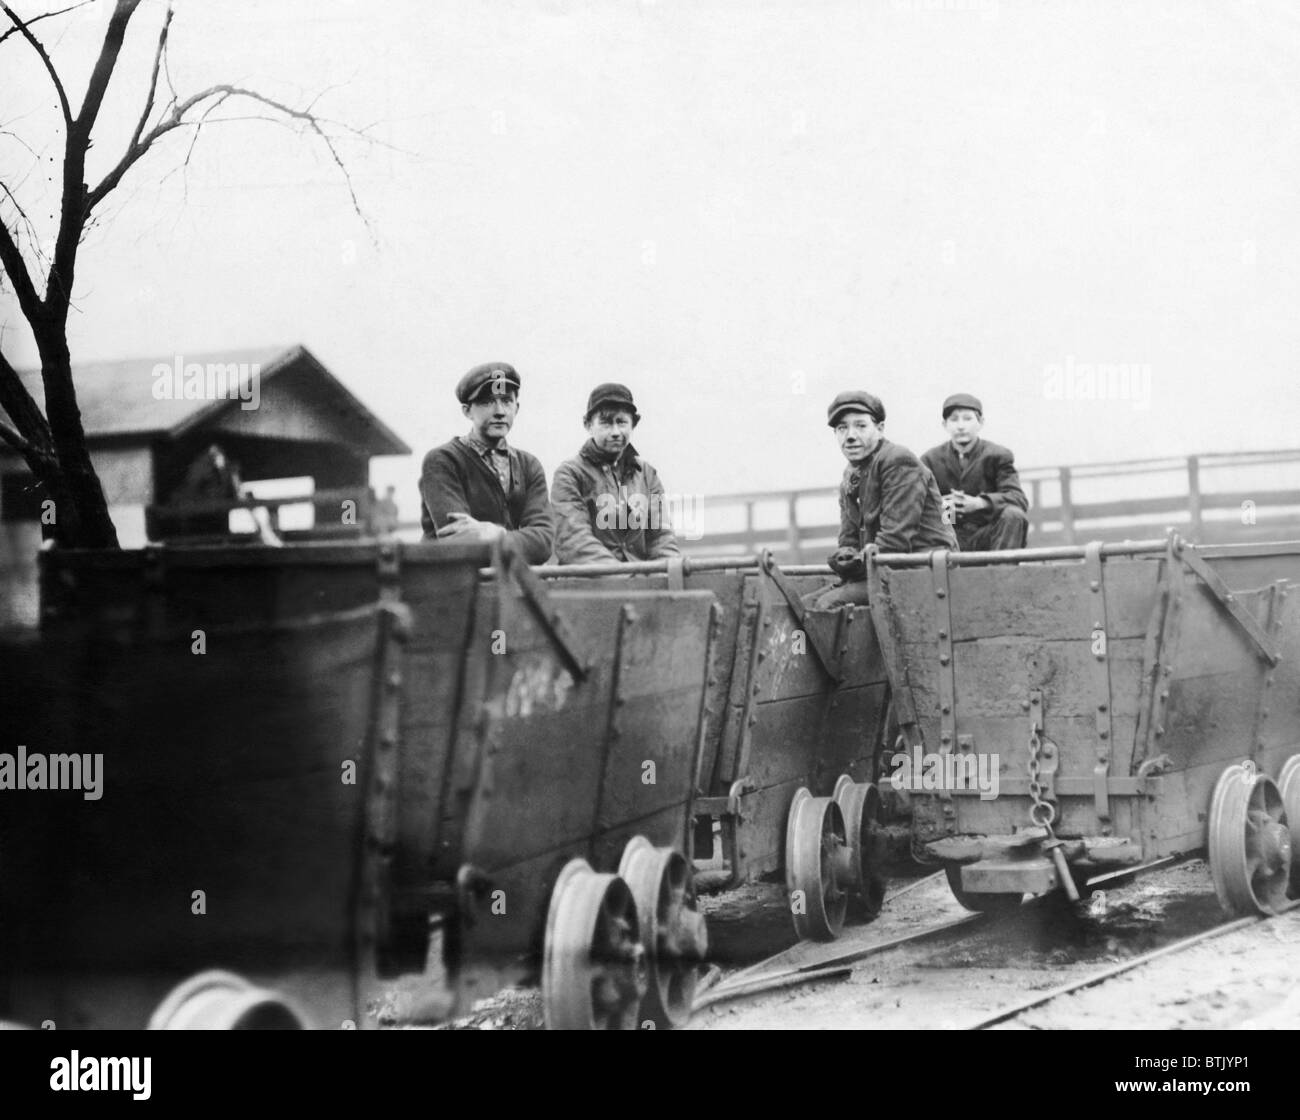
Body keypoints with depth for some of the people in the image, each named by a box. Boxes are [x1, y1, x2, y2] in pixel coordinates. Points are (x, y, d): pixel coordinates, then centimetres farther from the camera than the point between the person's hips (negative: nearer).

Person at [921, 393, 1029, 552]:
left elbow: (1019, 498, -12)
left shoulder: (997, 456, 3)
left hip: (986, 537, -1)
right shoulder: (931, 459, 10)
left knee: (1013, 515, -31)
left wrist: (979, 503, -30)